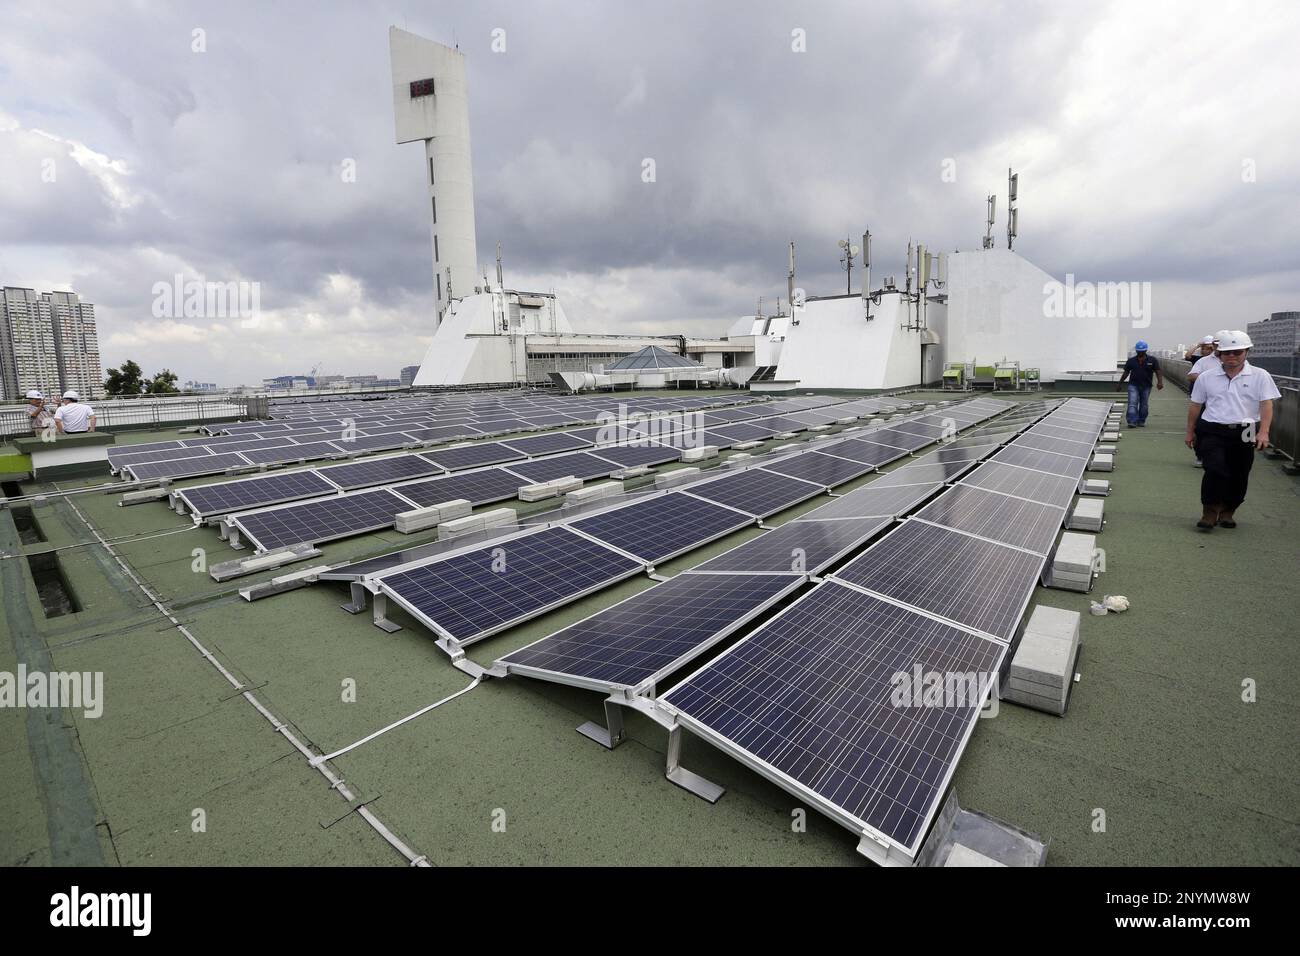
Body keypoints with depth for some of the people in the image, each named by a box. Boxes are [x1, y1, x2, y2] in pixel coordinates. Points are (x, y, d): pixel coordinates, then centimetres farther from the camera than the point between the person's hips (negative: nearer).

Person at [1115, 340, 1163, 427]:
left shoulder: (1152, 360, 1)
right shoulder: (1131, 361, 3)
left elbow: (1158, 372, -1)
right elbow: (1126, 373, 10)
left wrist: (1160, 382, -16)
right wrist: (1119, 384, 12)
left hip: (1146, 386, 1)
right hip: (1133, 385, -1)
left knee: (1143, 405, 10)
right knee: (1132, 404, -12)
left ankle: (1141, 422, 21)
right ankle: (1132, 422, -17)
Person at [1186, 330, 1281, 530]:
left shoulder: (1260, 376, 4)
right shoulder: (1206, 377, 6)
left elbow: (1266, 405, -3)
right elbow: (1195, 406, 12)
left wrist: (1263, 432, -15)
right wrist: (1190, 432, 13)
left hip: (1244, 434, 1)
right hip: (1212, 432, -1)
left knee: (1239, 476, 8)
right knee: (1216, 470, -17)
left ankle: (1228, 512, 26)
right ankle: (1210, 512, -7)